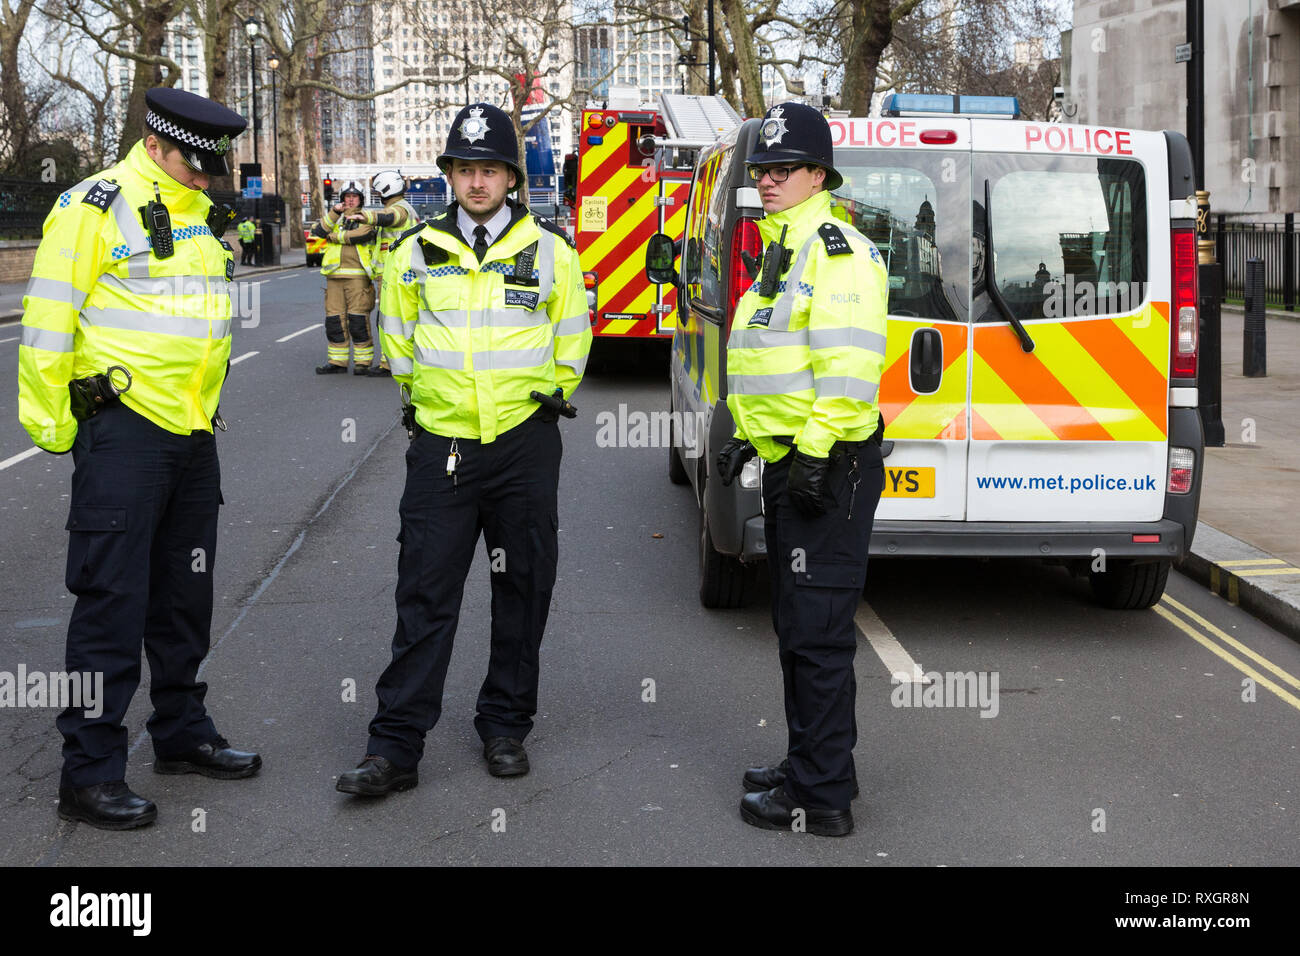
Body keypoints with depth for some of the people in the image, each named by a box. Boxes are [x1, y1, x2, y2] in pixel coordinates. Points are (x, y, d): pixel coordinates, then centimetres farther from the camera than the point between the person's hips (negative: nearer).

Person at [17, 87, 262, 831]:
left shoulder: (206, 215, 14)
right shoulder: (95, 205, -10)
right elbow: (49, 321, -12)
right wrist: (52, 426, -11)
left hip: (194, 435, 8)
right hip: (123, 432, -7)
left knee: (185, 595, 16)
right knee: (113, 602, -5)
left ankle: (183, 730, 31)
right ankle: (90, 772, 3)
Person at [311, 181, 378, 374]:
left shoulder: (365, 218, 8)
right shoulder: (334, 218, 20)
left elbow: (362, 235, -13)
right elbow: (318, 231, 2)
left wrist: (334, 237, -4)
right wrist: (334, 212, -9)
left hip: (357, 276, -4)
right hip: (334, 276, 4)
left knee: (358, 320, -8)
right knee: (334, 319, 3)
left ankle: (362, 362, -2)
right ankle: (337, 362, 10)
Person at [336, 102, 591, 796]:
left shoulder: (550, 251, 2)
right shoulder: (416, 253, 4)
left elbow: (572, 339, 16)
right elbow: (396, 336, 19)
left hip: (524, 446, 0)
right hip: (440, 446, 0)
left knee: (522, 594, 8)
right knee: (424, 601, -2)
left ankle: (506, 728, 23)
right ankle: (395, 747, 0)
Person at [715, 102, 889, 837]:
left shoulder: (836, 250, -14)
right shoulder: (783, 252, 19)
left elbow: (849, 364, -24)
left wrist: (817, 453, -25)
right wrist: (749, 436, 25)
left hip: (829, 470, -11)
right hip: (790, 465, 11)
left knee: (817, 631, -6)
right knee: (798, 625, 17)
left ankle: (821, 798, 0)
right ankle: (813, 767, 29)